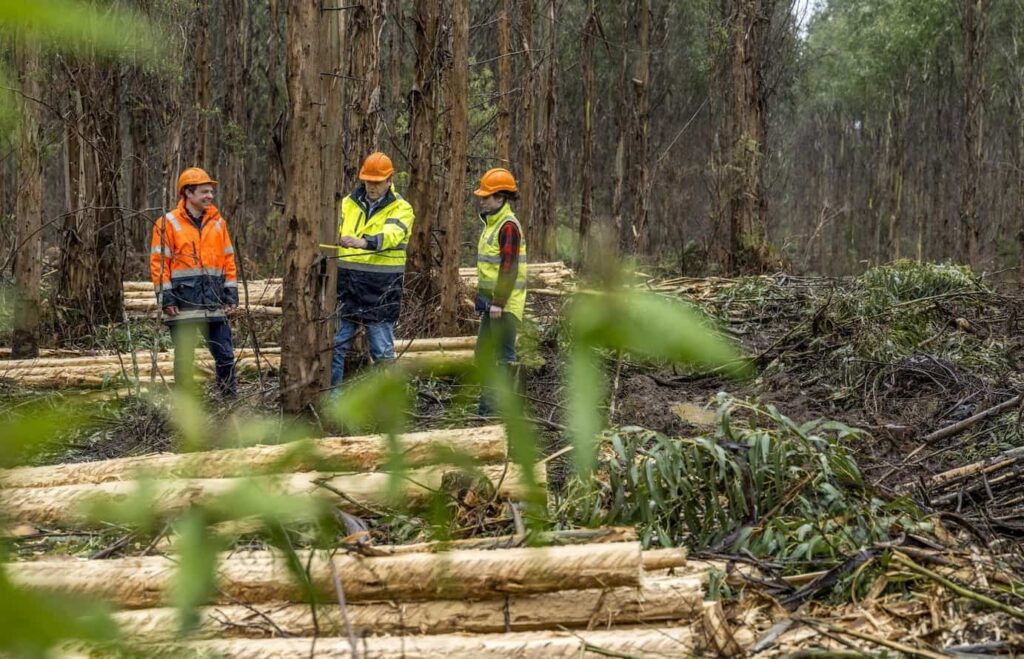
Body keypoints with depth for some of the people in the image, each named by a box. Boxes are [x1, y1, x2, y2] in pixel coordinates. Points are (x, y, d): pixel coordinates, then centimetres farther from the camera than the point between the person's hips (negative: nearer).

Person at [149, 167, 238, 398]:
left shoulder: (218, 222, 11)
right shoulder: (167, 223, -2)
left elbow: (228, 260, 14)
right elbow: (158, 262, -4)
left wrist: (231, 293, 8)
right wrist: (166, 298, -11)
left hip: (215, 304, 4)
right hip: (183, 304, -4)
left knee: (225, 356, 4)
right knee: (184, 359, 3)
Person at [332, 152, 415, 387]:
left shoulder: (401, 209, -3)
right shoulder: (348, 203, 10)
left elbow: (391, 236, -23)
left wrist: (362, 242, -41)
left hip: (380, 290, -3)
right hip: (346, 285, 3)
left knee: (383, 350, 3)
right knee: (336, 343, 6)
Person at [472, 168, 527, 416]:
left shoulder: (508, 226, -16)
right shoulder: (492, 223, 16)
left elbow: (509, 268, -21)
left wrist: (498, 302, -22)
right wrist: (482, 297, 22)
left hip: (505, 305, -11)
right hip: (492, 301, 11)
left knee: (503, 355, -6)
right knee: (483, 351, 15)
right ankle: (487, 403, 24)